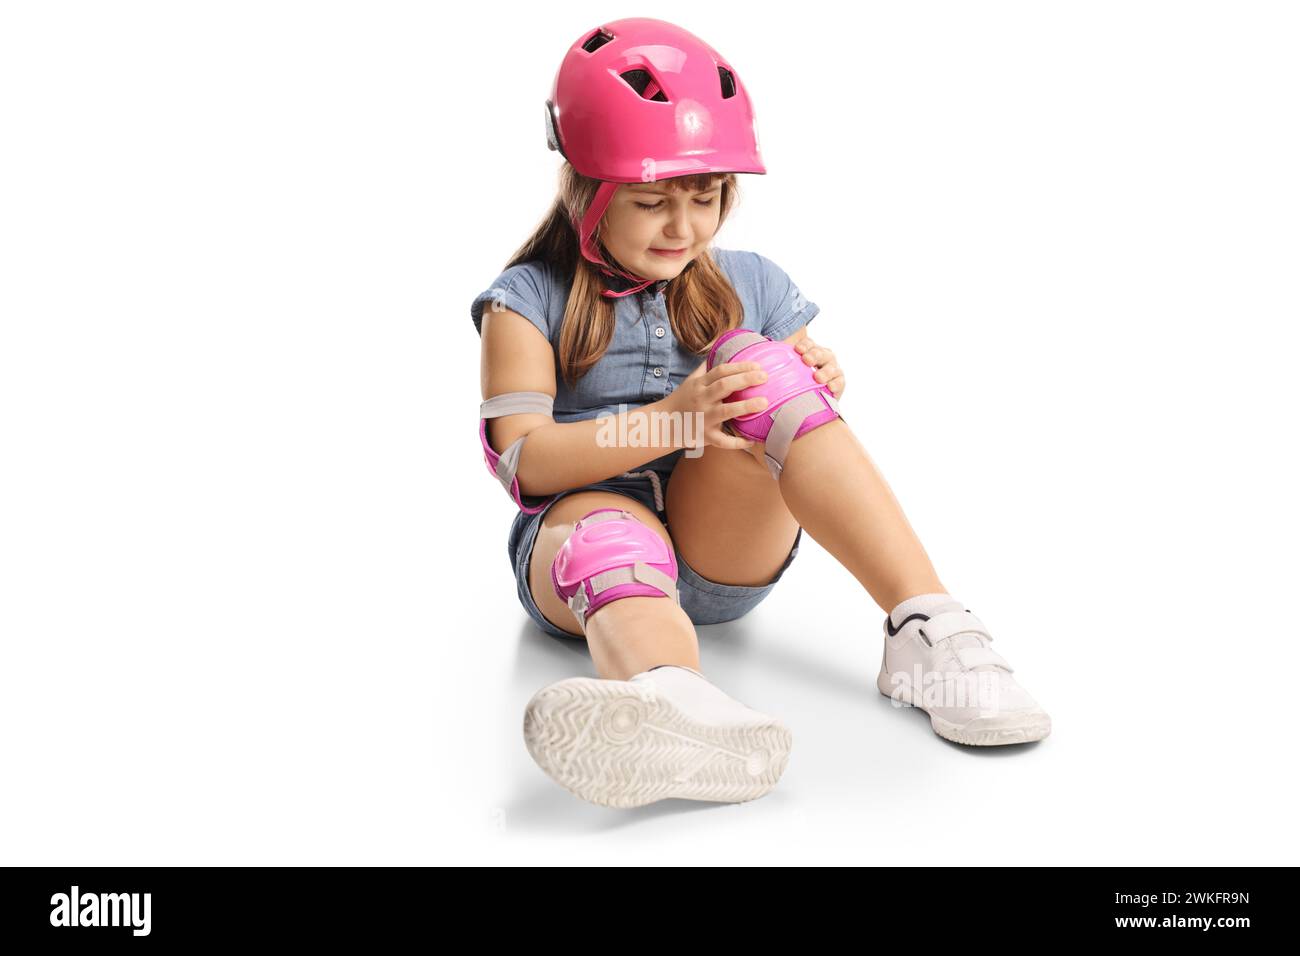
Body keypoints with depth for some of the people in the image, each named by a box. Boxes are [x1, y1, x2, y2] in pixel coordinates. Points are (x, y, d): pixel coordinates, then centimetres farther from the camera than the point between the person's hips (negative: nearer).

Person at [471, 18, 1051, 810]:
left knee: (760, 362, -24)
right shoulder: (531, 299, 3)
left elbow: (782, 419, 11)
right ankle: (681, 710, -74)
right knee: (610, 530, -39)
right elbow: (523, 460, -8)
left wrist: (817, 392, -15)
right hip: (580, 523, -2)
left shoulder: (753, 285, 12)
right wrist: (673, 420, -22)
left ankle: (927, 629, -37)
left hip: (727, 544, 2)